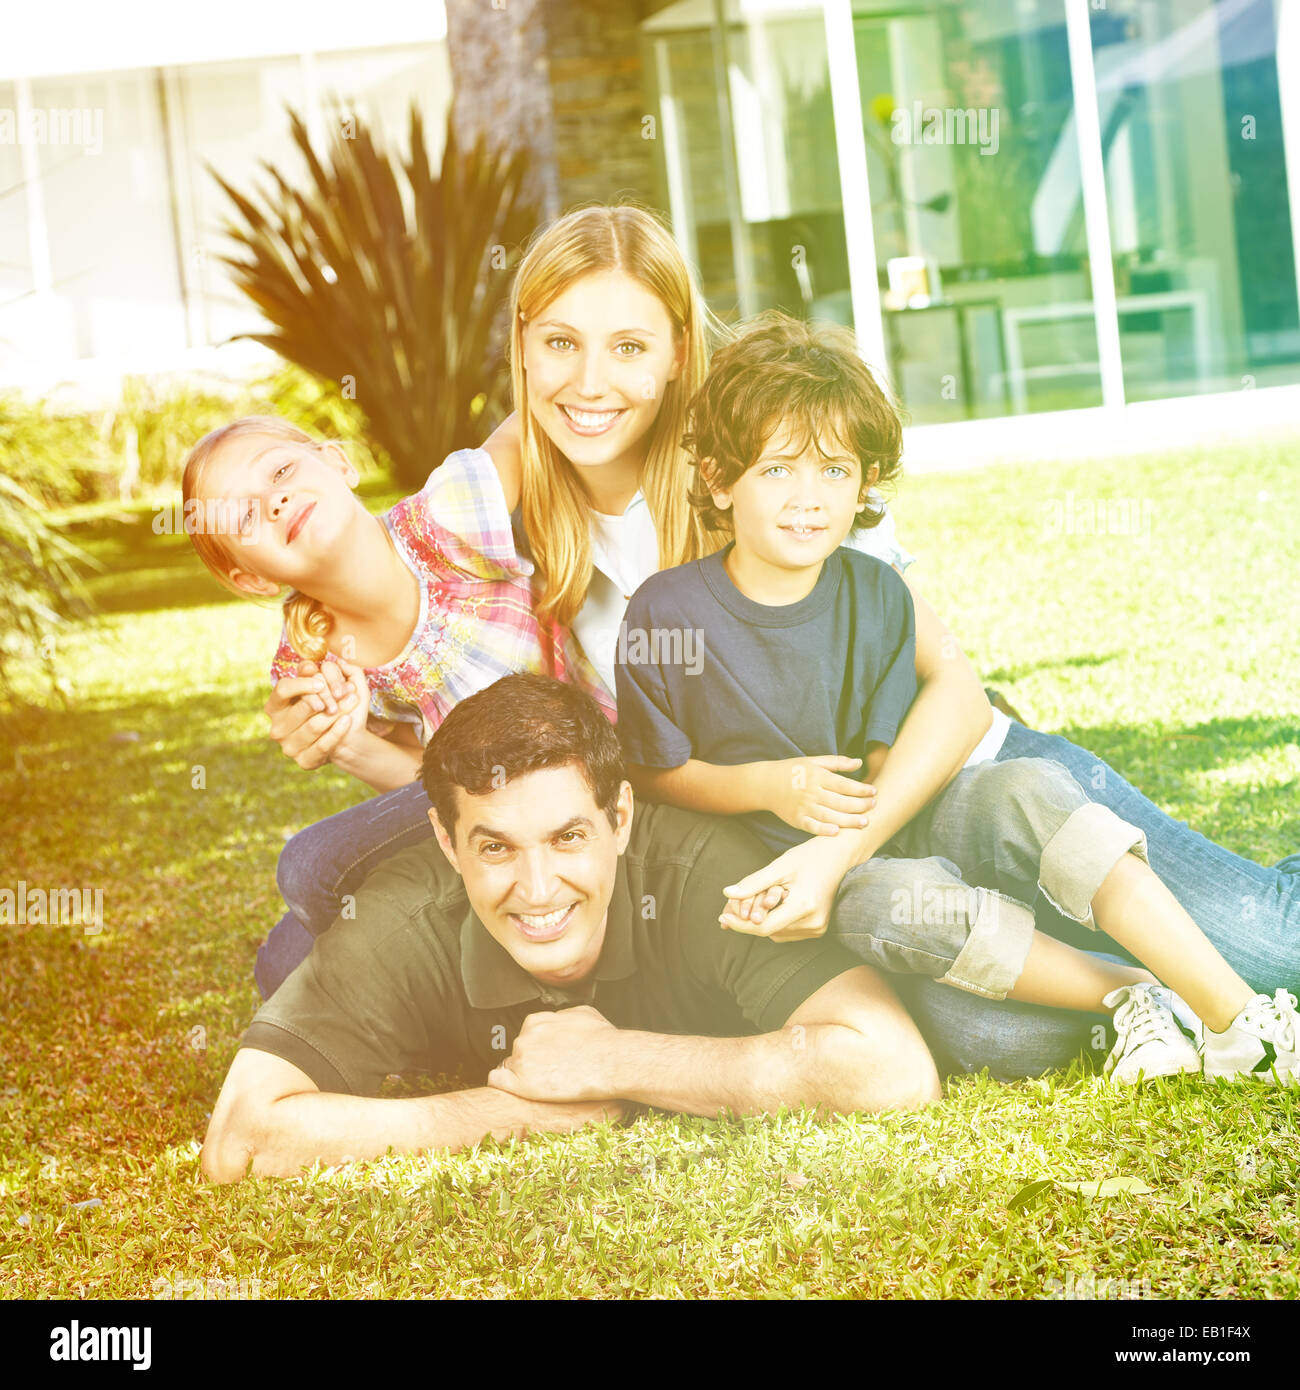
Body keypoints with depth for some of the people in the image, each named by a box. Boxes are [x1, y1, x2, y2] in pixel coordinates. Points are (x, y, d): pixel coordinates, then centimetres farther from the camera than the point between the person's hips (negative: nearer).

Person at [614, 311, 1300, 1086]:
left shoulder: (874, 594, -2)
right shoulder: (666, 614, -12)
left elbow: (890, 758, -5)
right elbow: (651, 773, -4)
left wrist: (835, 855, -25)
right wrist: (768, 785, -21)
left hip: (892, 824, 3)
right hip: (766, 857, -3)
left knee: (1026, 790, -25)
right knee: (896, 901, -37)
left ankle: (1237, 1016, -32)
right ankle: (1132, 1002, -26)